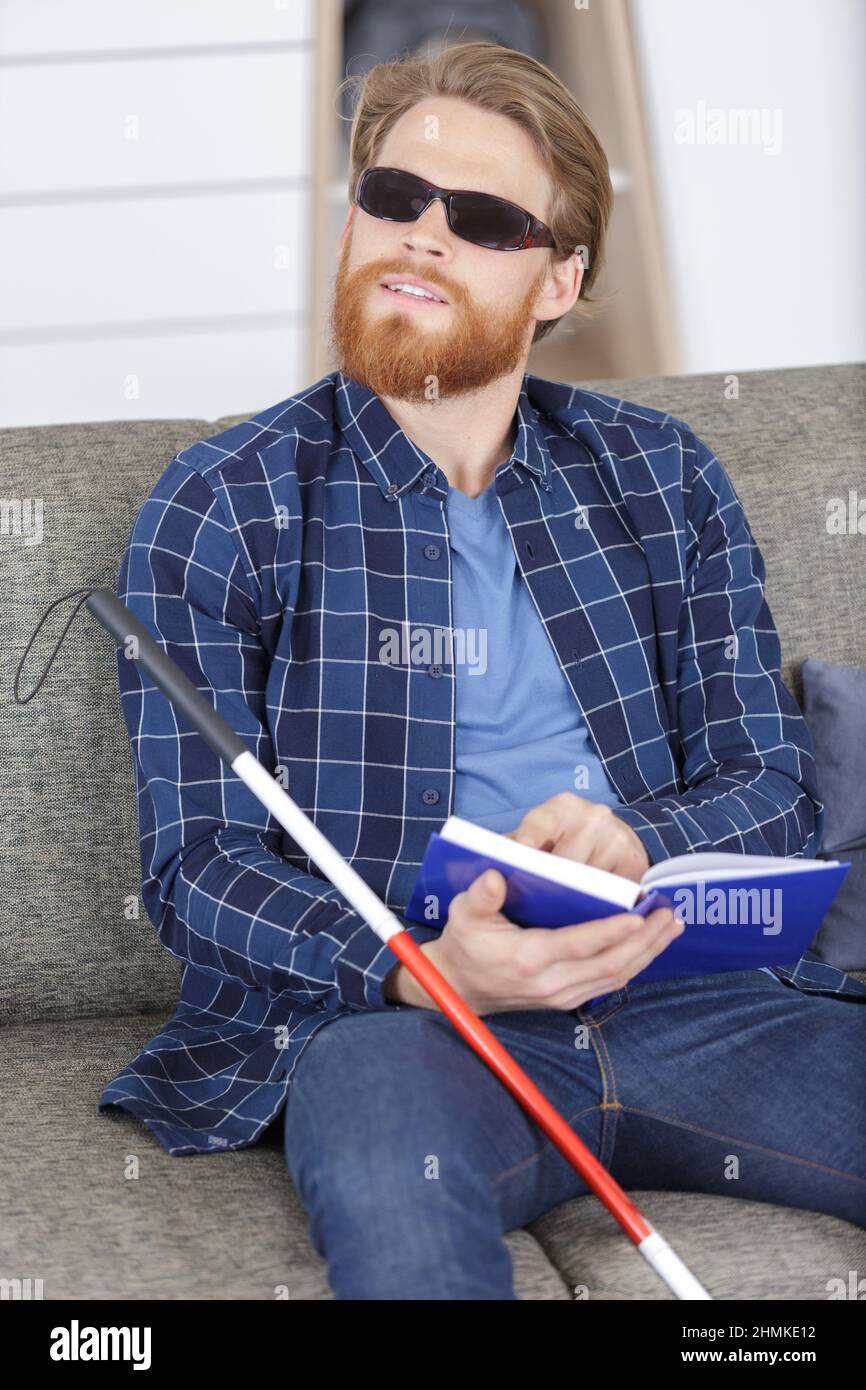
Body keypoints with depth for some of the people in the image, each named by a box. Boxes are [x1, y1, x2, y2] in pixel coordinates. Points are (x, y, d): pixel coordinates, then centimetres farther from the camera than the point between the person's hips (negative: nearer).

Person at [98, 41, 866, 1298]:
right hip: (385, 1011, -4)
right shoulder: (221, 508, 3)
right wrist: (418, 966, -21)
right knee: (395, 1191, -38)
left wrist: (638, 840, -13)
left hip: (680, 994, 5)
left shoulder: (664, 477, 13)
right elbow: (195, 860, -3)